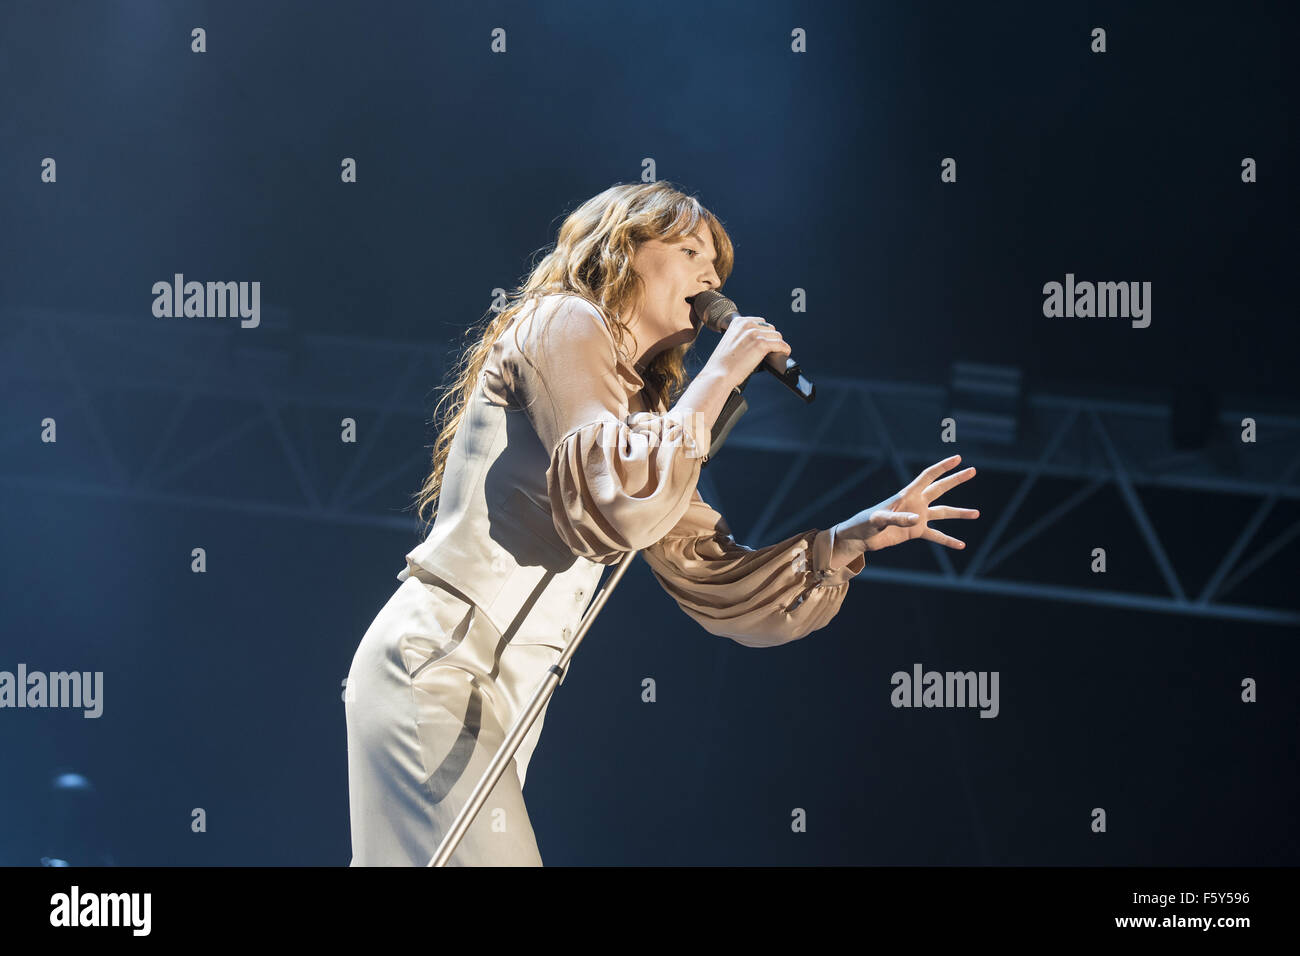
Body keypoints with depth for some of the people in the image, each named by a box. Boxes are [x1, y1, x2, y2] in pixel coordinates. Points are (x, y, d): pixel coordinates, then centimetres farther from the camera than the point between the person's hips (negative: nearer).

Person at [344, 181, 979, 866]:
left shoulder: (644, 407, 22)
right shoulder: (563, 322, -4)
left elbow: (717, 584, 17)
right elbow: (615, 503, -22)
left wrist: (853, 537, 5)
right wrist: (718, 376, -10)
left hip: (504, 693, 10)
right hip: (441, 665, -10)